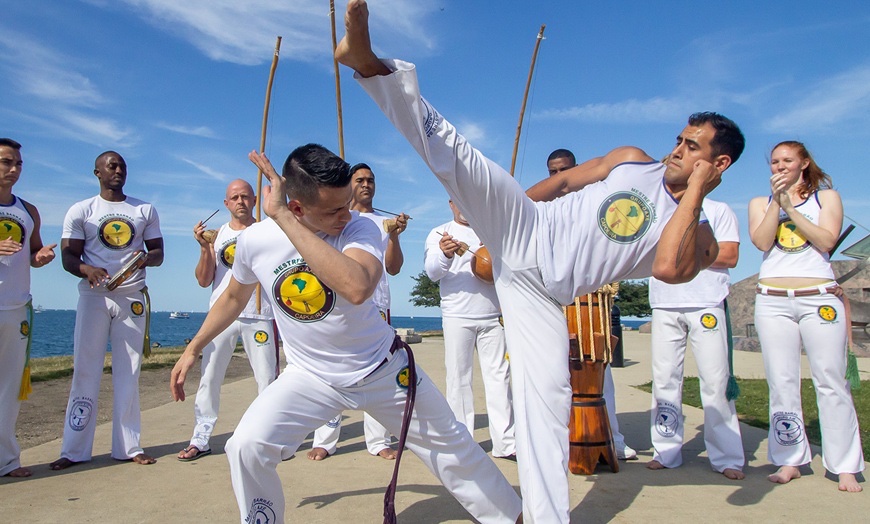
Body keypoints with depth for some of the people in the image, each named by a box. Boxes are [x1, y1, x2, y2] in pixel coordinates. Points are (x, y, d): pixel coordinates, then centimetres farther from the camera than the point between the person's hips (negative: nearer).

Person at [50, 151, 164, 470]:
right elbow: (68, 256, 1)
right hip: (94, 298, -1)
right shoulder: (81, 211, 7)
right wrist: (87, 270, -21)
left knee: (128, 374, 3)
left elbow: (158, 252, 11)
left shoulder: (146, 210, 13)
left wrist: (147, 258, -13)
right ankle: (74, 450, 5)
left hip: (133, 298, 1)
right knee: (85, 372, -3)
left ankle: (128, 447, 8)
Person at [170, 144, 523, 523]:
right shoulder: (255, 240, -14)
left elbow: (357, 288, -48)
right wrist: (194, 348, 13)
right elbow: (235, 296, 8)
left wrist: (281, 217, -45)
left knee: (451, 446, 9)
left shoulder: (359, 229, -25)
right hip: (309, 376, 2)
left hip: (383, 369, -1)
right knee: (246, 448, -17)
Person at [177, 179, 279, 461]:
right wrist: (204, 248, -8)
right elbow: (204, 280, 8)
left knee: (267, 378, 0)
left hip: (258, 315, -2)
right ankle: (200, 440, 14)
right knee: (209, 378, 3)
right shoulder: (217, 235, 12)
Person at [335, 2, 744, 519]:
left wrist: (695, 188, -15)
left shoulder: (700, 238, 3)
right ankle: (369, 62, -21)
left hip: (542, 292, -1)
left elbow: (669, 268, -22)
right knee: (455, 152, -19)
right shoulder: (633, 160, 10)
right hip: (526, 233, 2)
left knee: (547, 398, -7)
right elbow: (562, 180, 18)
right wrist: (507, 209, 22)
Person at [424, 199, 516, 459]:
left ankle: (505, 442, 6)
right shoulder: (440, 233, 4)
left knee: (499, 375, 2)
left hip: (494, 317, 3)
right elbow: (432, 271, -11)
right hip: (458, 318, -3)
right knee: (459, 378, 0)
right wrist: (445, 255, -33)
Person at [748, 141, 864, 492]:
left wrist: (790, 206, -9)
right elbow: (761, 241, -3)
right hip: (773, 301, 1)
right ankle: (790, 460, 8)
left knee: (831, 382, -2)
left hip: (820, 299, -1)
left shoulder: (827, 197, 11)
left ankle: (845, 467, 5)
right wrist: (777, 200, -8)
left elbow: (827, 240, -6)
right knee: (782, 384, 1)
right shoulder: (760, 203, 15)